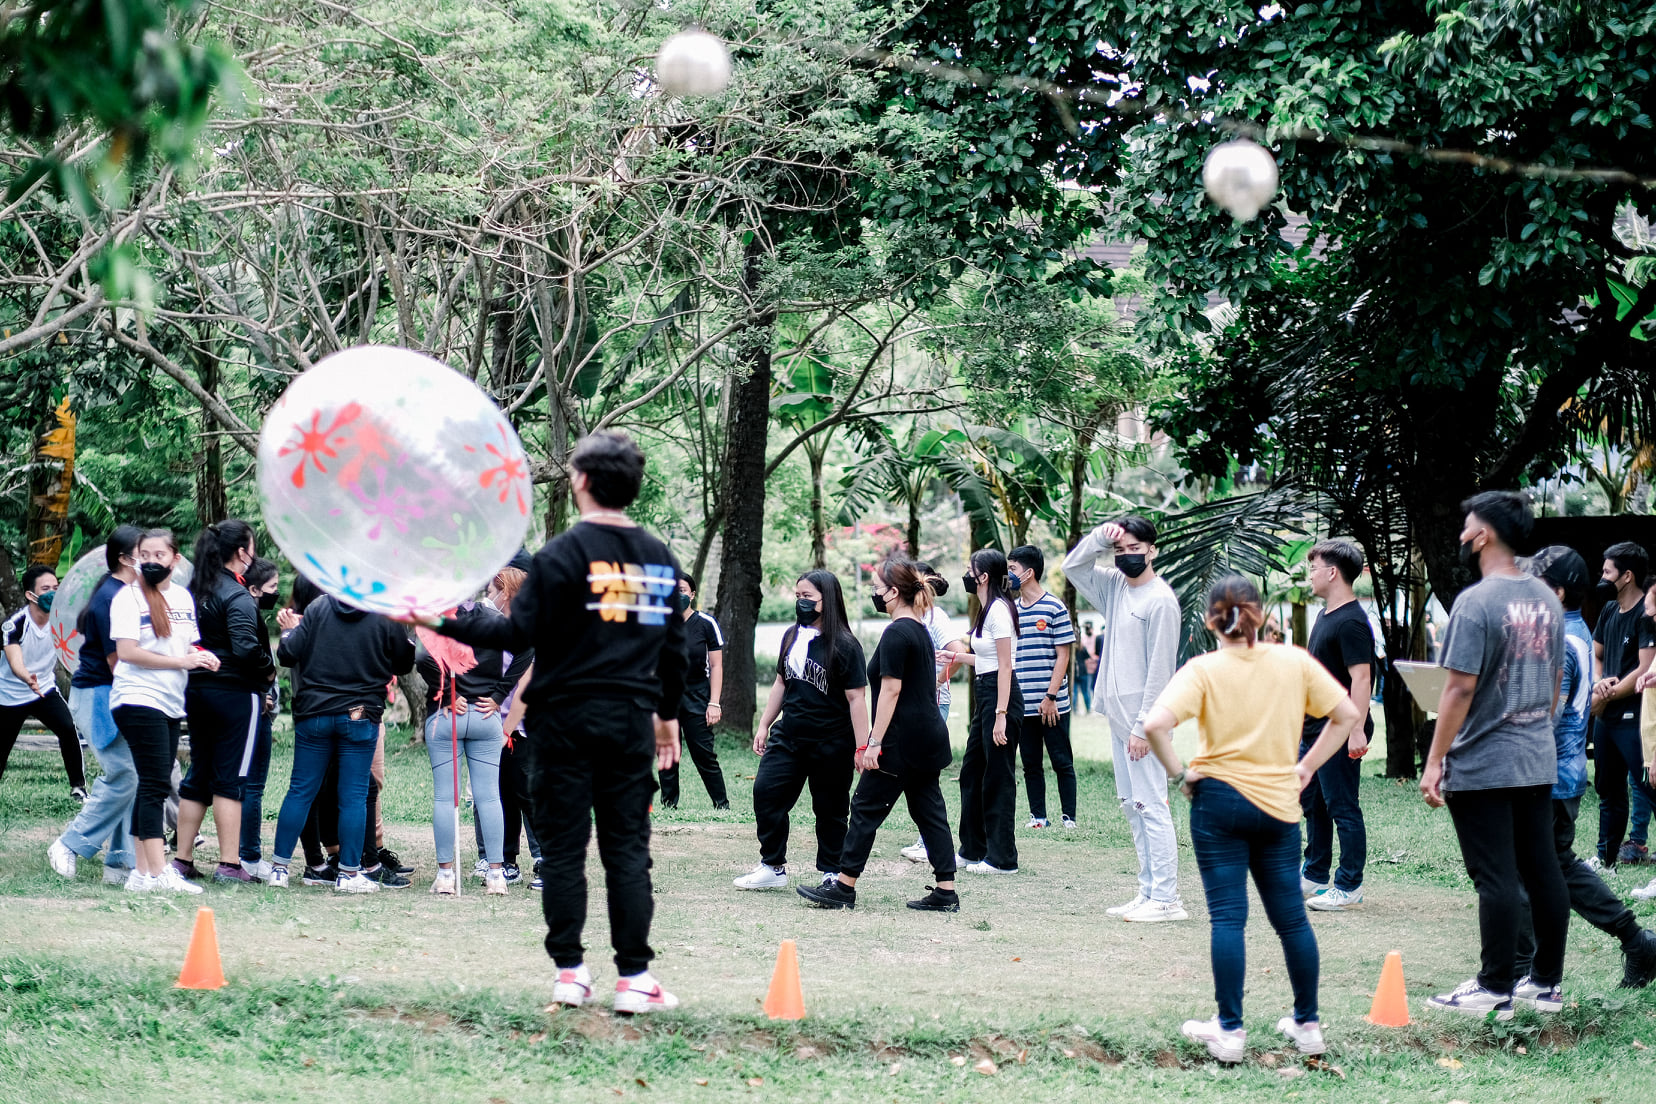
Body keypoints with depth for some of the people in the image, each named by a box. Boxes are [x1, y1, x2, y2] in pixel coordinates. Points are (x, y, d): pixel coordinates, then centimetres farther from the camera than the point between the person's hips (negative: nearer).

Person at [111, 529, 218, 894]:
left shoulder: (183, 597, 14)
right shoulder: (129, 597, -5)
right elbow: (127, 652, -14)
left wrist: (202, 656, 1)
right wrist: (182, 661, -15)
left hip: (172, 704, 7)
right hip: (138, 701, -7)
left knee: (153, 787, 7)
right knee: (155, 785, -12)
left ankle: (143, 871, 9)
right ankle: (158, 873, -15)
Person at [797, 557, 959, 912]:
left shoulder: (896, 634, -13)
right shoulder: (920, 631, 16)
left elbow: (891, 690, -19)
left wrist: (874, 742, -18)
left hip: (902, 741, -9)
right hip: (929, 737, 9)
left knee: (866, 806, -3)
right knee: (929, 811, 8)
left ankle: (843, 887, 0)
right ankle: (946, 892, 5)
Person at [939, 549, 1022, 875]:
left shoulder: (999, 610, -15)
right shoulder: (988, 610, 15)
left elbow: (1005, 666, -18)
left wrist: (1001, 715, -21)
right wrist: (958, 657, 30)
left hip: (1000, 696, -11)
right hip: (985, 695, 11)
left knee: (998, 778, -4)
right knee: (972, 772, 15)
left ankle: (1002, 857, 2)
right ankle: (973, 850, 24)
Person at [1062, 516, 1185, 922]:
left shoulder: (1160, 600, -13)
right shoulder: (1115, 586, 11)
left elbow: (1160, 670, -15)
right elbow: (1073, 566, 19)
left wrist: (1143, 728, -18)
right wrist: (1100, 536, 1)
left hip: (1144, 720, -9)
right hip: (1117, 715, 9)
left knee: (1151, 805, -10)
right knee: (1131, 805, 10)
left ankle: (1166, 899, -10)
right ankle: (1148, 893, 14)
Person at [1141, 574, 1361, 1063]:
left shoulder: (1203, 670, -8)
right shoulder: (1294, 662, 1)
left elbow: (1154, 724, -21)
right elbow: (1347, 714, 5)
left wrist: (1179, 772, -8)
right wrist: (1307, 767, 9)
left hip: (1220, 799, -3)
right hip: (1280, 804, 3)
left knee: (1227, 916, 0)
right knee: (1291, 917, 13)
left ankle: (1229, 1031, -1)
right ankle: (1308, 1024, 21)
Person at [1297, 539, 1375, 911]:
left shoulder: (1351, 622, -17)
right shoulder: (1326, 615, 14)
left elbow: (1361, 677, -23)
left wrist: (1357, 730, -28)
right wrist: (1302, 718, 24)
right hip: (1313, 728, 11)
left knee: (1342, 808, -4)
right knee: (1312, 803, 18)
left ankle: (1349, 886, 2)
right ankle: (1314, 876, 29)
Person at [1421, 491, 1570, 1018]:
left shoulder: (1477, 602, -16)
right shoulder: (1547, 599, 8)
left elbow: (1461, 688, -18)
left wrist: (1434, 762, -14)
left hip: (1482, 765, -7)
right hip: (1538, 761, 7)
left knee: (1496, 879, -4)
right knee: (1542, 871, 10)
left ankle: (1495, 990, 1)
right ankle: (1547, 983, 17)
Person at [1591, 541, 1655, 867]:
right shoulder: (1610, 611, 12)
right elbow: (1595, 654, 22)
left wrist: (1606, 696, -11)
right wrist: (1599, 683, 0)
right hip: (1606, 715, 9)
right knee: (1609, 790, 16)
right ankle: (1606, 856, 24)